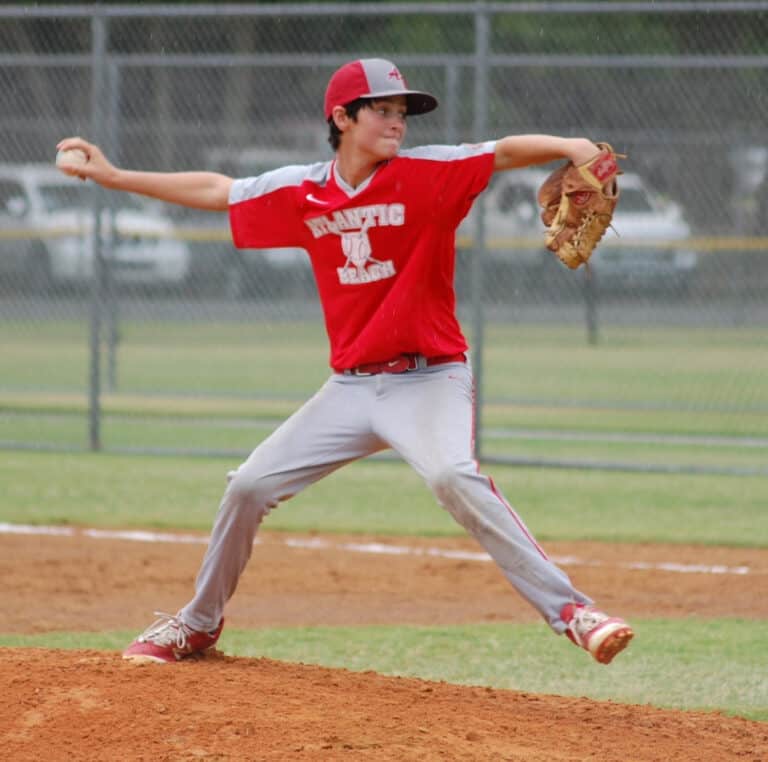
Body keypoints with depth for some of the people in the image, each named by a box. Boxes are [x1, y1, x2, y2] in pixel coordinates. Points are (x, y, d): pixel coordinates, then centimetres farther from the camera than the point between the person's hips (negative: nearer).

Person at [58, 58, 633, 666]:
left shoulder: (426, 174, -8)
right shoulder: (303, 192, 4)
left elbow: (506, 152, -22)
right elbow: (216, 191, 18)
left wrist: (571, 147, -41)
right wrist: (115, 177, 20)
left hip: (429, 381, -5)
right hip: (351, 388, 5)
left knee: (452, 474, -32)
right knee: (250, 486, 5)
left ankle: (568, 610, -34)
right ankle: (199, 624, 29)